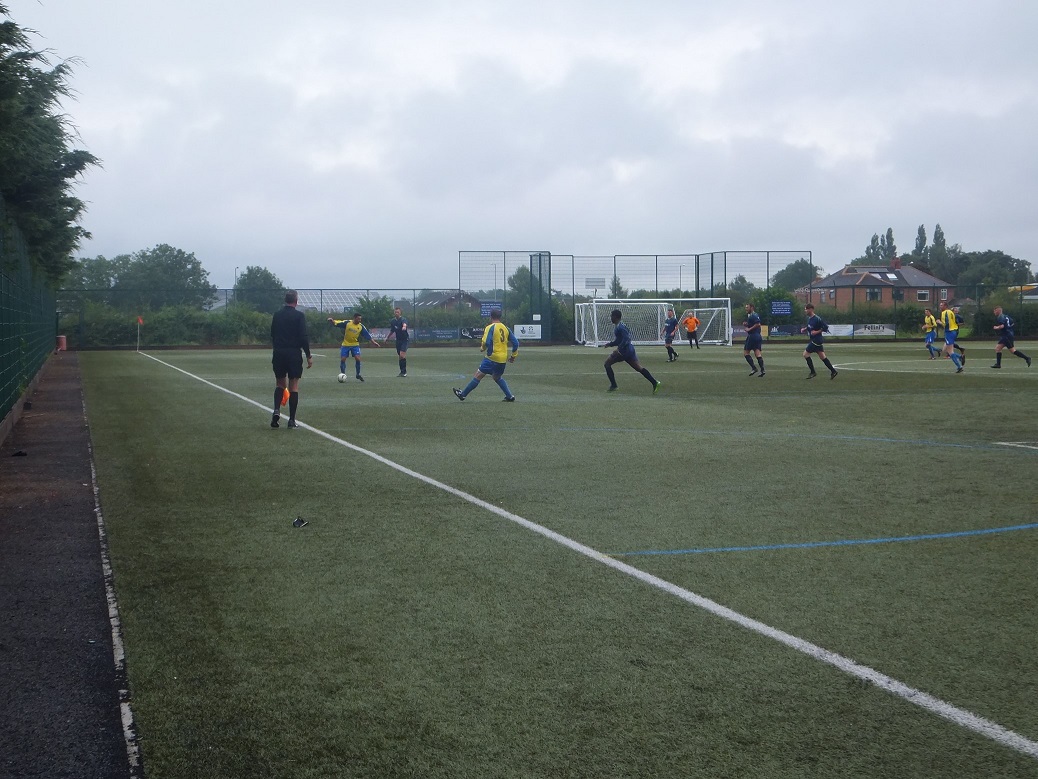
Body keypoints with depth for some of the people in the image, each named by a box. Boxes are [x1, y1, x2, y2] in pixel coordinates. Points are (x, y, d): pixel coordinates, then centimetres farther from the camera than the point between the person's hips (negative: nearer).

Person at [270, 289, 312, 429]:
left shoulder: (277, 315, 6)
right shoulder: (299, 316, -7)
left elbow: (272, 335, 12)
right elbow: (303, 337, -12)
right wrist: (308, 356, -6)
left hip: (279, 353, 4)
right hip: (294, 354, -4)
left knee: (280, 384, 17)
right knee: (293, 386, 3)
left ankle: (276, 410, -6)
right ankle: (292, 420, 2)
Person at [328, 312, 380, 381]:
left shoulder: (361, 327, -7)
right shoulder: (347, 323, -13)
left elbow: (367, 335, -3)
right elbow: (336, 323, -10)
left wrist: (373, 341, -10)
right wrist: (332, 320, -29)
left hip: (355, 345, 1)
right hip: (345, 344, -1)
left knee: (358, 359, -12)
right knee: (342, 359, -4)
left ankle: (358, 375, 5)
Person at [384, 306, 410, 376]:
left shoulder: (403, 319, -15)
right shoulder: (392, 321, 5)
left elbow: (404, 324, -41)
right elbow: (392, 331, 21)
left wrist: (404, 327, -64)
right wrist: (387, 338, 22)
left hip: (404, 339, -6)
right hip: (398, 340, 6)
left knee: (402, 355, -17)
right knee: (400, 356, 8)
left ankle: (404, 371, -10)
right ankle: (402, 371, 17)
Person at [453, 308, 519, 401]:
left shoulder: (490, 327, -9)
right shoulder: (506, 328, 9)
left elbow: (486, 342, -20)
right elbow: (515, 342, 10)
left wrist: (482, 348, 2)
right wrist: (513, 356, 20)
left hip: (492, 357, -6)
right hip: (503, 360, 6)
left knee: (478, 375, 0)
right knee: (498, 377, 26)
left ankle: (463, 394, 6)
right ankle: (510, 396, 20)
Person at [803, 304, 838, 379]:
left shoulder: (817, 319, -18)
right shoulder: (809, 318, 9)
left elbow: (826, 327, -16)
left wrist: (817, 332, -20)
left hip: (816, 340, -9)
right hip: (812, 339, 9)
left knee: (806, 354, -8)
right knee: (822, 357, 11)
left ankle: (813, 372, 1)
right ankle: (833, 371, 15)